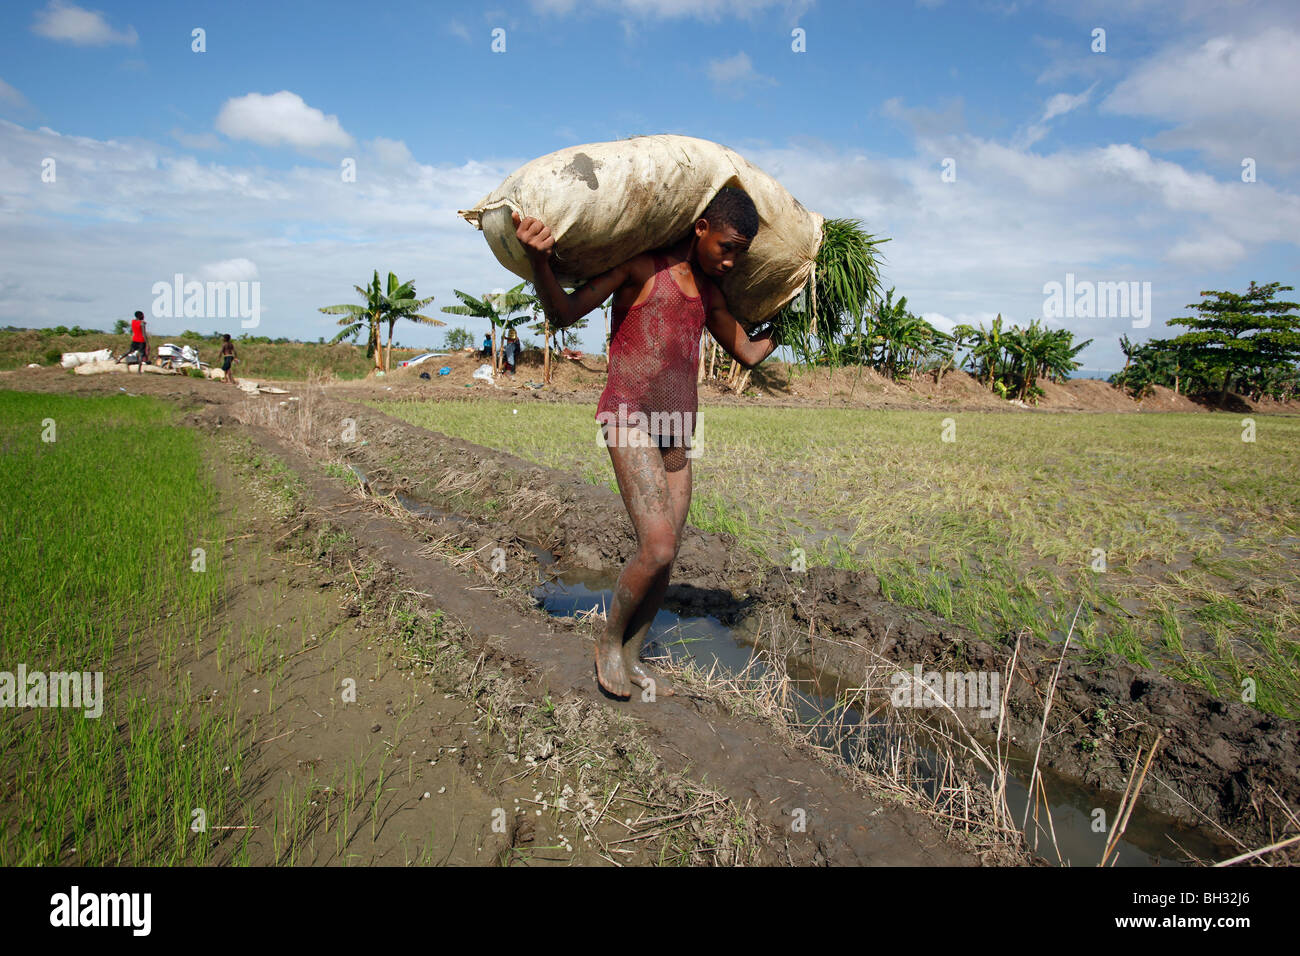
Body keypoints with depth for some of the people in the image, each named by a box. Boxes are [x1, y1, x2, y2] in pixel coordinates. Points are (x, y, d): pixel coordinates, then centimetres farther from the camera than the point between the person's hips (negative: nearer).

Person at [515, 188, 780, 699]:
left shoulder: (709, 291, 17)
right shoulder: (642, 262, -4)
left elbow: (748, 353, 29)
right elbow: (564, 313, -8)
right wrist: (539, 261, -26)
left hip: (675, 433, 8)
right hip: (629, 423, -7)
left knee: (665, 557, 5)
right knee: (658, 549, -17)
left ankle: (632, 661, 22)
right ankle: (608, 643, 10)